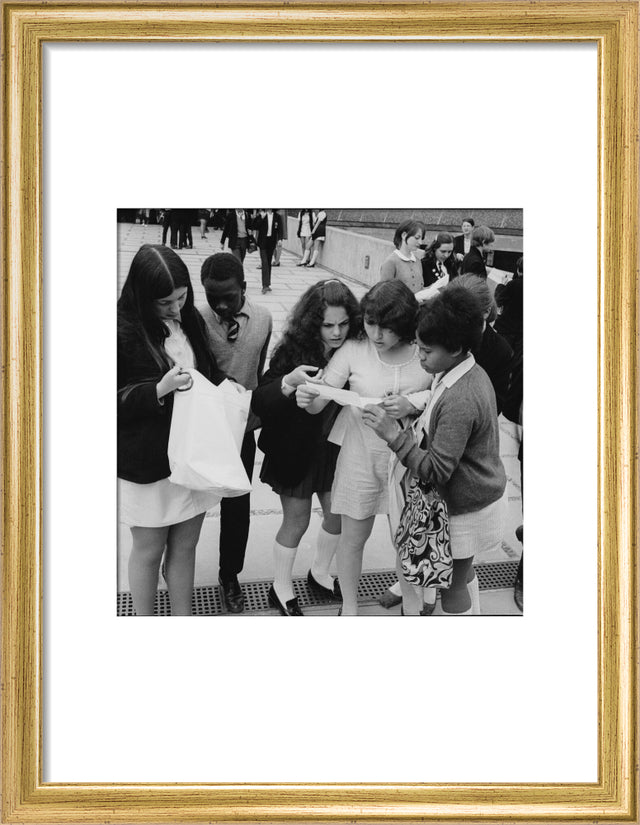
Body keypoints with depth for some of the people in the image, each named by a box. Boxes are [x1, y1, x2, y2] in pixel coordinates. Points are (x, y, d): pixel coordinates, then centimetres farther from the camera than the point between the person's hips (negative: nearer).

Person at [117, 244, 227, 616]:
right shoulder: (124, 330, -16)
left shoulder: (189, 319, 1)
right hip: (148, 464, -5)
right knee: (149, 549, 11)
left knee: (185, 546, 16)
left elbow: (209, 368, 16)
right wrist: (160, 390, -27)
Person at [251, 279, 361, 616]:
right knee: (296, 521, 10)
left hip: (334, 449, 4)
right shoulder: (293, 350, -21)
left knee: (338, 515, 17)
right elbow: (259, 402, -23)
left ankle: (319, 573, 45)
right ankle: (281, 588, 33)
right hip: (296, 452, -4)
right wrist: (288, 382, -41)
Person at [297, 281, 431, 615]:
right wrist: (307, 398, -38)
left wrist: (411, 405, -25)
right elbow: (319, 402, -14)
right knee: (354, 536, 12)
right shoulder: (354, 350, -14)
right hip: (361, 453, 0)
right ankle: (349, 607, 34)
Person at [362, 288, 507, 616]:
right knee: (462, 571, 27)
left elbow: (438, 470, -30)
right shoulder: (470, 373, -3)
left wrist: (394, 435, -29)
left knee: (454, 584, 8)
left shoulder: (459, 401, -33)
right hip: (473, 496, 9)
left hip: (466, 508, -9)